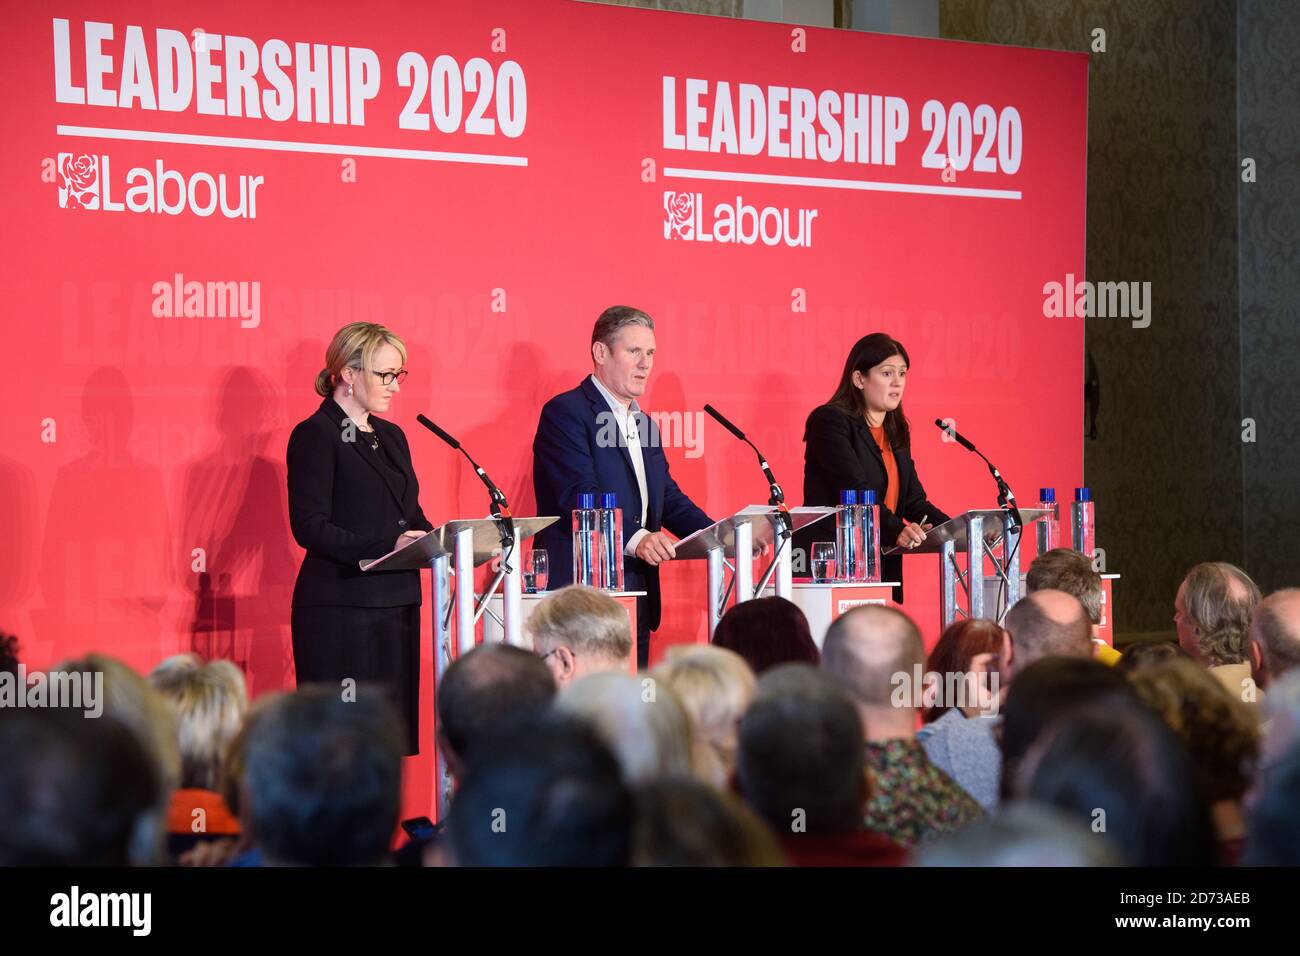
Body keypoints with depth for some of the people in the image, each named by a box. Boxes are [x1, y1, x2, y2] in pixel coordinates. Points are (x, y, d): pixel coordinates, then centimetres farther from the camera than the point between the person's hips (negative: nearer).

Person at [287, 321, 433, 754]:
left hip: (396, 605, 8)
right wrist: (385, 546, -24)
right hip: (341, 609, -7)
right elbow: (309, 527, -14)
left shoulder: (391, 436, 18)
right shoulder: (315, 435, -6)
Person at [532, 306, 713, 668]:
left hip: (637, 598, 8)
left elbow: (669, 498, 20)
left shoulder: (644, 424, 21)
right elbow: (579, 495, -18)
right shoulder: (565, 413, -7)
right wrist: (635, 538, -31)